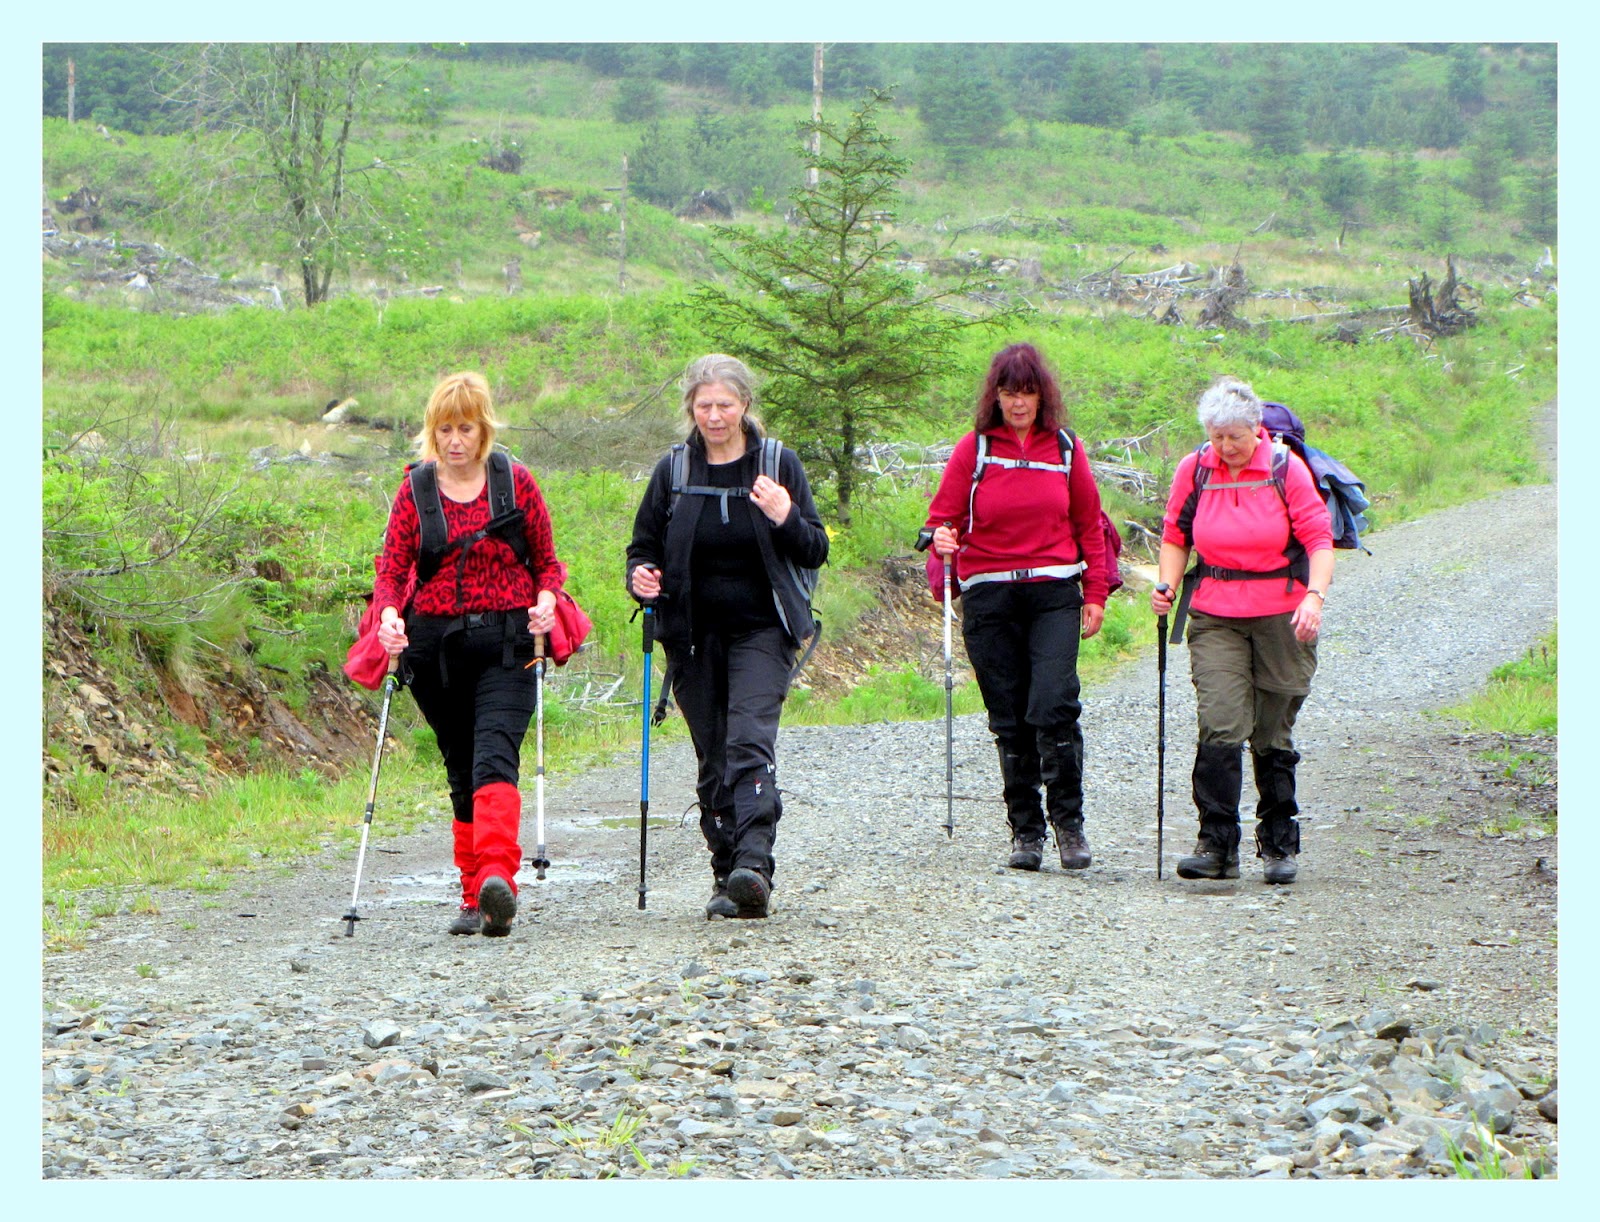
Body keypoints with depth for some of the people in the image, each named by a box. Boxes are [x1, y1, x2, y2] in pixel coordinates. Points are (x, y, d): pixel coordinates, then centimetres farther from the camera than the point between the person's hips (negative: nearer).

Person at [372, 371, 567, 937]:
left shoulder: (515, 482, 4)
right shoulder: (414, 490, 7)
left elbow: (547, 561, 10)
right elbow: (392, 569, 3)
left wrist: (546, 600, -11)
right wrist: (389, 614, -18)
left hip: (505, 644, -2)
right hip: (435, 645, 2)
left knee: (494, 757, -21)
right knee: (461, 772, 8)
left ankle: (497, 877, -35)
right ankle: (476, 900, 14)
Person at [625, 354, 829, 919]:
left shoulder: (779, 465, 1)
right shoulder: (673, 470, 6)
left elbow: (816, 551, 3)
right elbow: (643, 547, 14)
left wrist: (786, 518, -17)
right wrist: (640, 577, -9)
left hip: (761, 629, -3)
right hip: (693, 635, 3)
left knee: (750, 740, -20)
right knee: (712, 760, 5)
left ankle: (753, 863, -31)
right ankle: (728, 877, 13)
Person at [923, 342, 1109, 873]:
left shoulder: (1064, 449, 9)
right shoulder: (974, 449, 5)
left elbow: (1089, 525, 15)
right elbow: (944, 516, 5)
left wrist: (1095, 594, 9)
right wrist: (943, 539, -18)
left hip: (1054, 594, 0)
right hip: (990, 598, 0)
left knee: (1053, 707, -16)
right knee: (1009, 720, 2)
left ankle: (1069, 822, -4)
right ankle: (1026, 832, 11)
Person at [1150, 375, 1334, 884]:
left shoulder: (1286, 468, -5)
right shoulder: (1194, 470, 2)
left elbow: (1318, 537, -5)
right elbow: (1176, 535, 12)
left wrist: (1314, 596, -19)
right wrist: (1166, 585, -5)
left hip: (1282, 617, -1)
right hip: (1215, 617, 1)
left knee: (1273, 737, 5)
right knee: (1219, 728, -12)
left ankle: (1278, 845, 17)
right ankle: (1216, 846, -10)